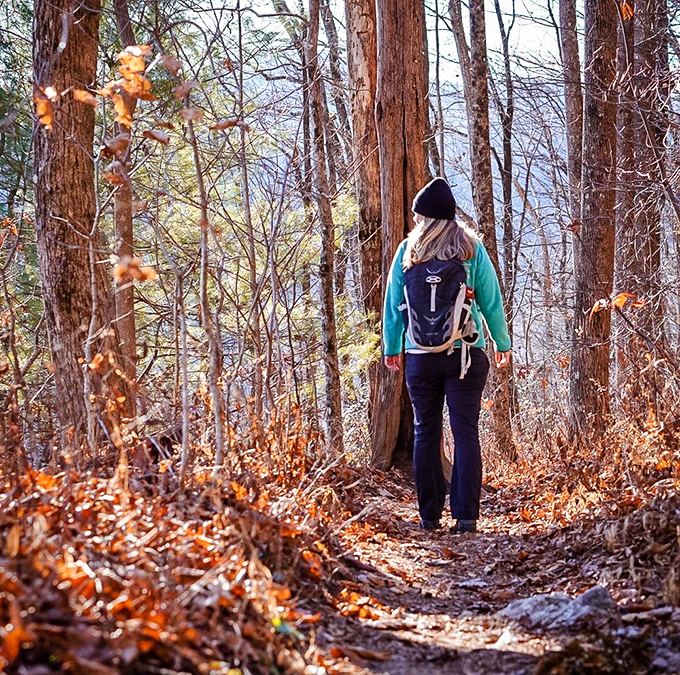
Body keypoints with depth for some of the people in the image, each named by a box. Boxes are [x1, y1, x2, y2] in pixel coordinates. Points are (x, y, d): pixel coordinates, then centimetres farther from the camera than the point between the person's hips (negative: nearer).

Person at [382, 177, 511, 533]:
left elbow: (393, 304, 5)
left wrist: (392, 348, 16)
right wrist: (502, 344, 14)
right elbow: (491, 301, 2)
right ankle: (465, 515, -6)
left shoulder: (407, 251, 0)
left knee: (426, 433, 10)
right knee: (466, 433, 0)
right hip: (465, 355, -1)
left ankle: (429, 515, 13)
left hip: (421, 357, 1)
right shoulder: (471, 249, -1)